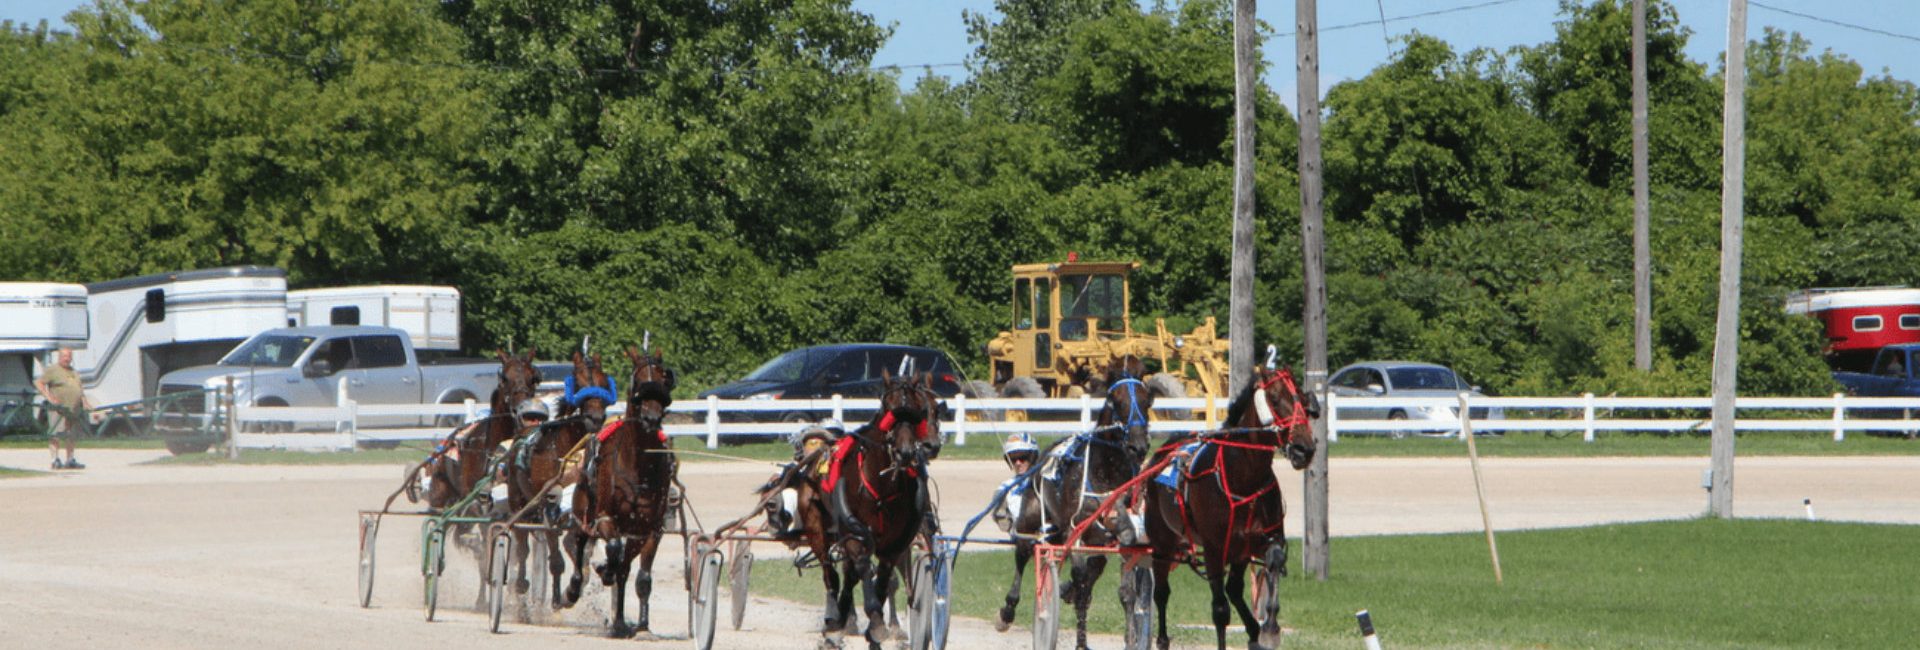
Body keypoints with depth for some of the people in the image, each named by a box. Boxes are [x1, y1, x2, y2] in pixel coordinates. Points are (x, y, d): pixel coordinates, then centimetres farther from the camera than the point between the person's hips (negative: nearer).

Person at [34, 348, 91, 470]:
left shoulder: (74, 372, 21)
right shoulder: (52, 370, -2)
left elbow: (80, 389, 29)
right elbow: (38, 383, -8)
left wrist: (85, 403, 14)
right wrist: (49, 398, -17)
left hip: (75, 410, 7)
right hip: (59, 409, -7)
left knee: (71, 437, 10)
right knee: (56, 435, -13)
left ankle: (70, 460, 16)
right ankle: (56, 460, -16)